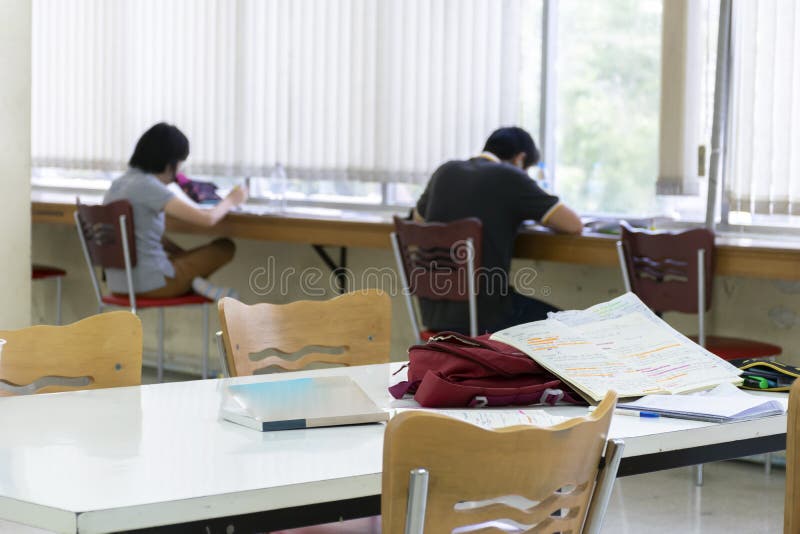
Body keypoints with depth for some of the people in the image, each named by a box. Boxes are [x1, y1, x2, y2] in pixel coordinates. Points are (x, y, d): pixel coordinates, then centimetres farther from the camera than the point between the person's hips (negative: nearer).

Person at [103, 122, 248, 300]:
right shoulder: (148, 187, -17)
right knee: (226, 246, 9)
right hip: (150, 284, -8)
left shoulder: (118, 184, 10)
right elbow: (207, 218, -18)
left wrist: (182, 252, 13)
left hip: (118, 285, 8)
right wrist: (231, 200, 2)